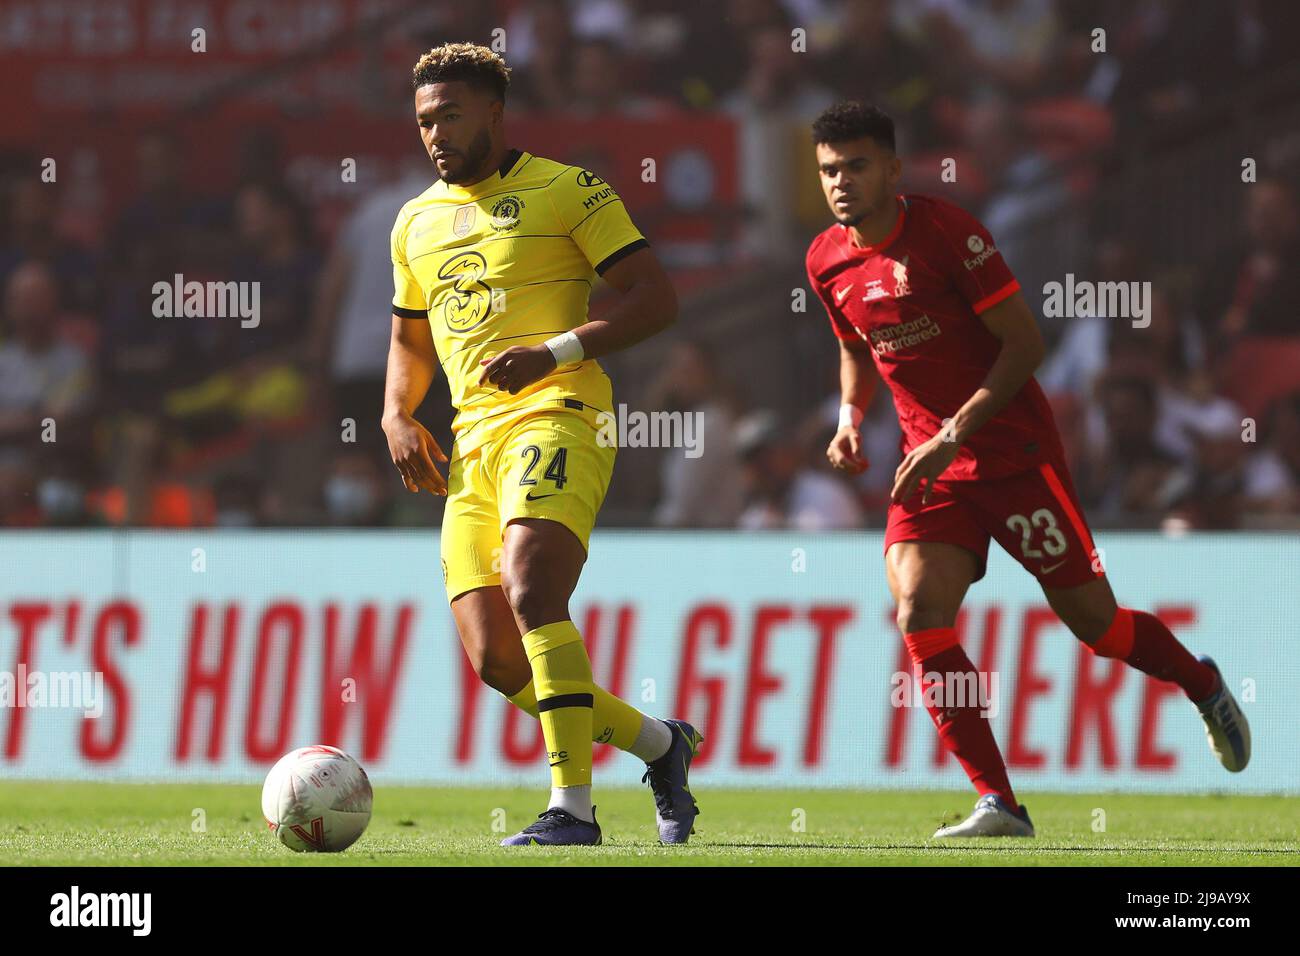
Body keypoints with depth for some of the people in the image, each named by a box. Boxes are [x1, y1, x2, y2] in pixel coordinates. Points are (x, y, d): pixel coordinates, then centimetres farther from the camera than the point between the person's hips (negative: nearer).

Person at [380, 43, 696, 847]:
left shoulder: (566, 191, 1)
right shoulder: (418, 222, 21)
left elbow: (657, 299, -5)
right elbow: (411, 339, 34)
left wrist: (555, 352, -17)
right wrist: (397, 417, 13)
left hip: (558, 418, -7)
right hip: (474, 447, 7)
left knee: (533, 594, -28)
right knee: (497, 661, -4)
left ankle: (572, 809, -28)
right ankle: (660, 745, 16)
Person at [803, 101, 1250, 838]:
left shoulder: (946, 231, -16)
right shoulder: (828, 262, 3)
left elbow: (1025, 343, -15)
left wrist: (955, 432, -21)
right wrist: (850, 415, 3)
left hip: (1014, 451, -5)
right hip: (931, 461, 5)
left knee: (1094, 622, 2)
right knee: (918, 610, -18)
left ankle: (1205, 686, 35)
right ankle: (999, 806, -15)